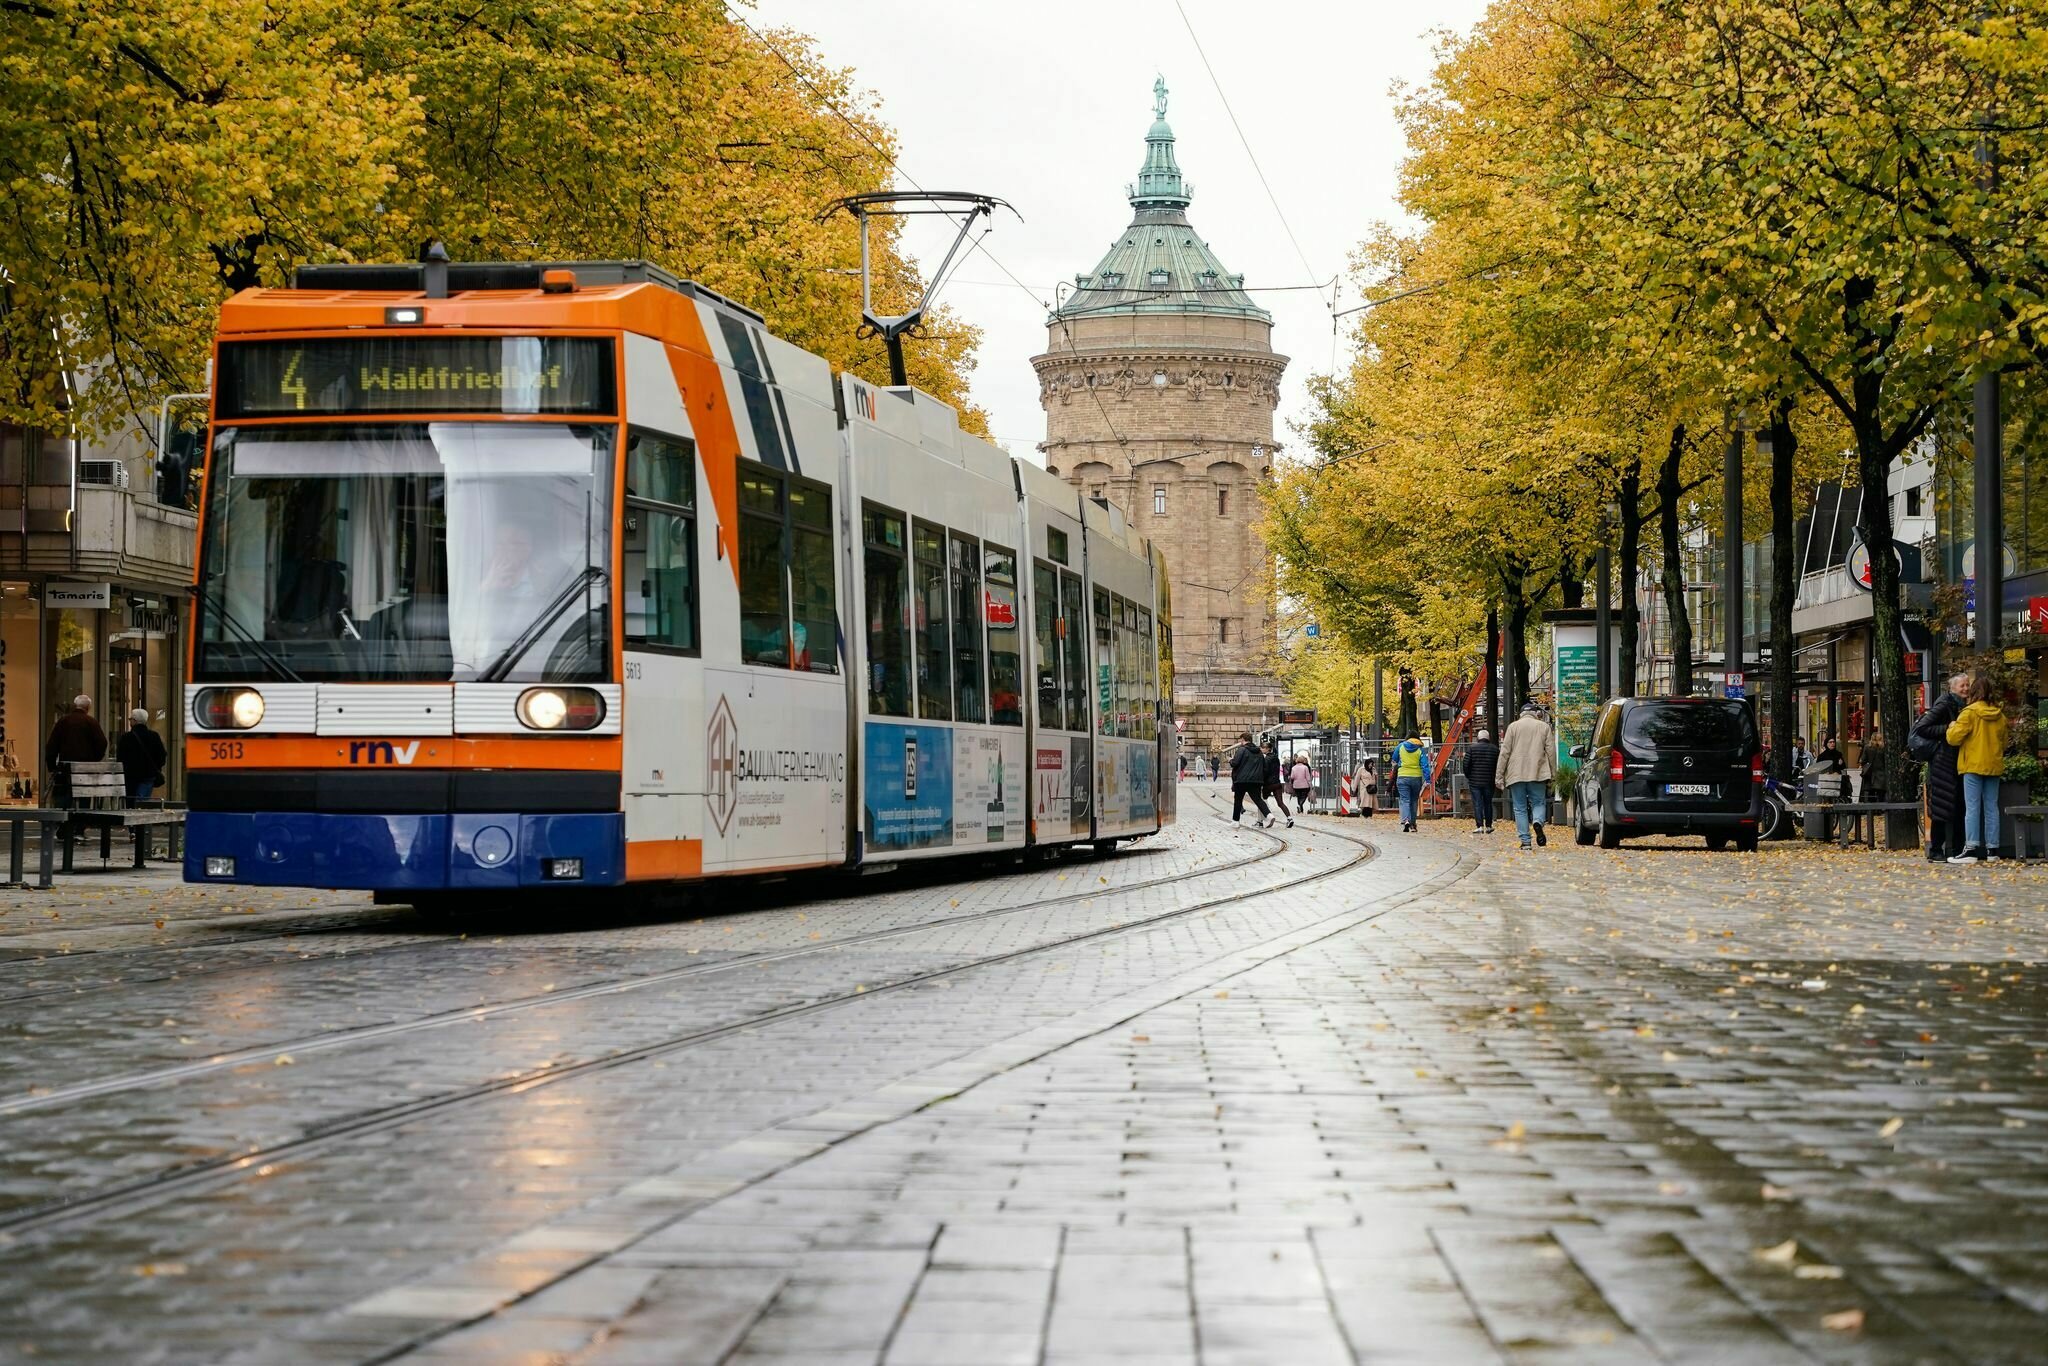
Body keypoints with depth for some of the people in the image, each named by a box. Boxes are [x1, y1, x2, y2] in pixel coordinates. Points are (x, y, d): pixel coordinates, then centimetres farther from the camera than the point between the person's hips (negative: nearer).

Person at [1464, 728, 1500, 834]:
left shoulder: (1472, 748, -5)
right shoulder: (1495, 749, 1)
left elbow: (1466, 765, -7)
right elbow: (1499, 766, 3)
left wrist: (1468, 777, 8)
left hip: (1475, 782, -2)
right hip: (1489, 782, 2)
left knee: (1477, 804, -1)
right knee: (1488, 804, 13)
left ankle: (1479, 826, -8)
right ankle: (1488, 826, 16)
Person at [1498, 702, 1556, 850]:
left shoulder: (1513, 727, 5)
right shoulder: (1544, 727, 6)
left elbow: (1505, 752, 2)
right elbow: (1551, 752, 5)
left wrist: (1500, 775, 4)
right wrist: (1553, 774, 11)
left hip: (1516, 775, 0)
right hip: (1538, 774, 0)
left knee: (1520, 808, 5)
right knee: (1539, 803, 9)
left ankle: (1525, 840, -1)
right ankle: (1537, 822, -22)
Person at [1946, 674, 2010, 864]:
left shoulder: (1970, 712, -11)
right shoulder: (2000, 715, 7)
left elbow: (1954, 738, -14)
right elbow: (2004, 742, 17)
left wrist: (1952, 727, 5)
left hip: (1974, 766, -5)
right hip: (1994, 766, 5)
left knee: (1972, 808, -5)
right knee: (1991, 808, 9)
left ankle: (1971, 849, -10)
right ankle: (1992, 850, 9)